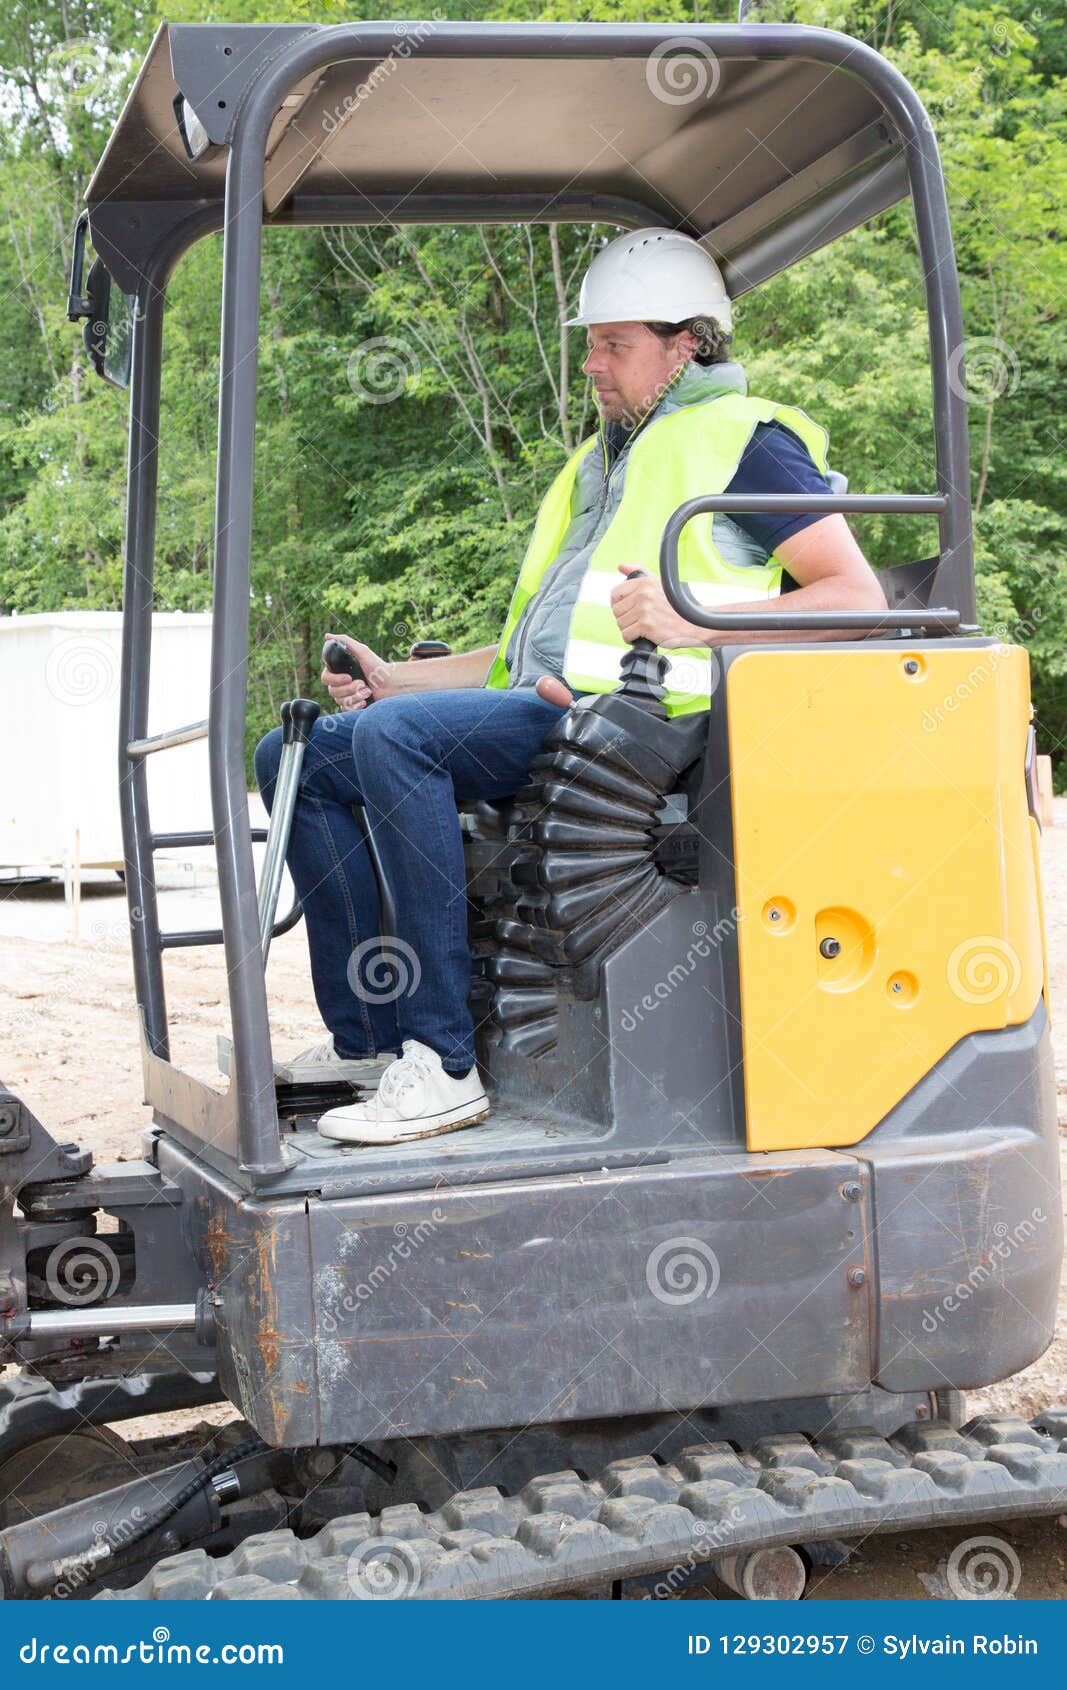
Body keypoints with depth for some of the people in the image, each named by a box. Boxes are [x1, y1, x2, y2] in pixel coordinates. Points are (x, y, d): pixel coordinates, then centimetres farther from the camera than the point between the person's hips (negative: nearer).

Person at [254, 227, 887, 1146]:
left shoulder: (745, 439, 3)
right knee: (296, 756, 1)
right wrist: (395, 678, 17)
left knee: (396, 735, -31)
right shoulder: (601, 462, 30)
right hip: (544, 710, 9)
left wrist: (692, 623, -18)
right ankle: (364, 1035, -5)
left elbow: (859, 597, -7)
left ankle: (441, 1064, -30)